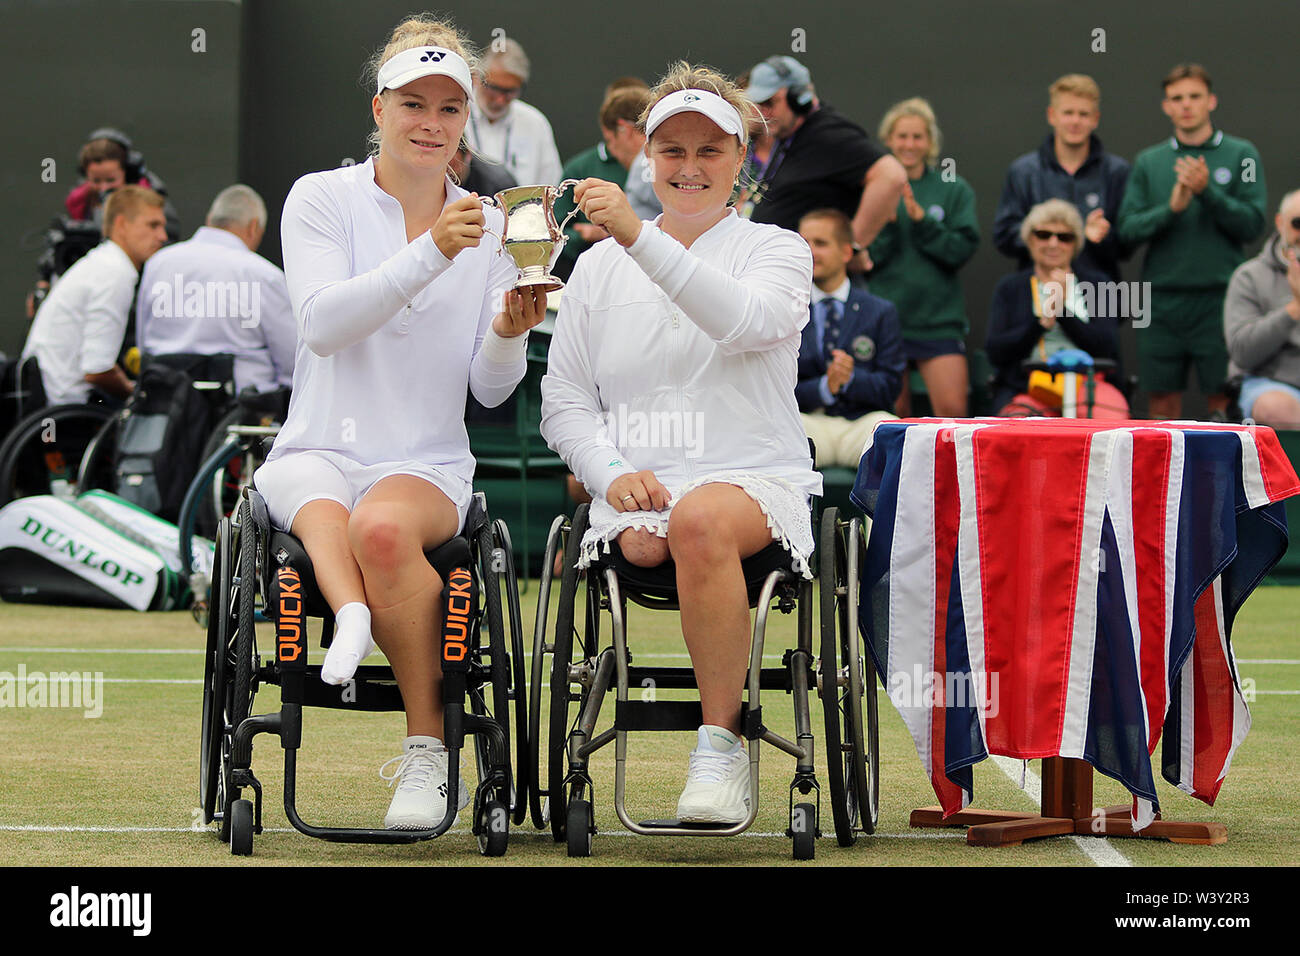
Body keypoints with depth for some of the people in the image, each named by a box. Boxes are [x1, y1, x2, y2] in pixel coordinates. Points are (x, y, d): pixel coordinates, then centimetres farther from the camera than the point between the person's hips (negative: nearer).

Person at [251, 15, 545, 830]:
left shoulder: (487, 227, 13)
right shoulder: (323, 198, 5)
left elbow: (491, 391, 10)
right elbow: (322, 323, -12)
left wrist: (509, 332, -13)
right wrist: (431, 254, -22)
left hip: (428, 464, 0)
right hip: (318, 450, 0)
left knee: (385, 527, -34)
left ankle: (429, 750, -29)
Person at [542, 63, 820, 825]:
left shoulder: (777, 250, 10)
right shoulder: (599, 267, 19)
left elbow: (744, 320, -15)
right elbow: (564, 400, 16)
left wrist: (639, 237, -26)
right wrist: (612, 474, -6)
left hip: (757, 480, -2)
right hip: (638, 489, 2)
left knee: (701, 519, -38)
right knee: (643, 540, -37)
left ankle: (720, 745, -28)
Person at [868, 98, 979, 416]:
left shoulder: (954, 190, 7)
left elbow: (963, 250, -4)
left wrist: (921, 220, -14)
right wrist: (887, 223, -15)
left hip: (939, 319, 0)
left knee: (952, 409, -11)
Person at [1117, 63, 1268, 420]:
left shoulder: (1240, 155, 5)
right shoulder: (1149, 162, 11)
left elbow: (1253, 222, -4)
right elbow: (1128, 229, 3)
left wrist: (1207, 191, -15)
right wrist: (1171, 208, -13)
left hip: (1220, 297, -2)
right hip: (1161, 300, 2)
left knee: (1223, 401, -4)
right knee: (1162, 402, 3)